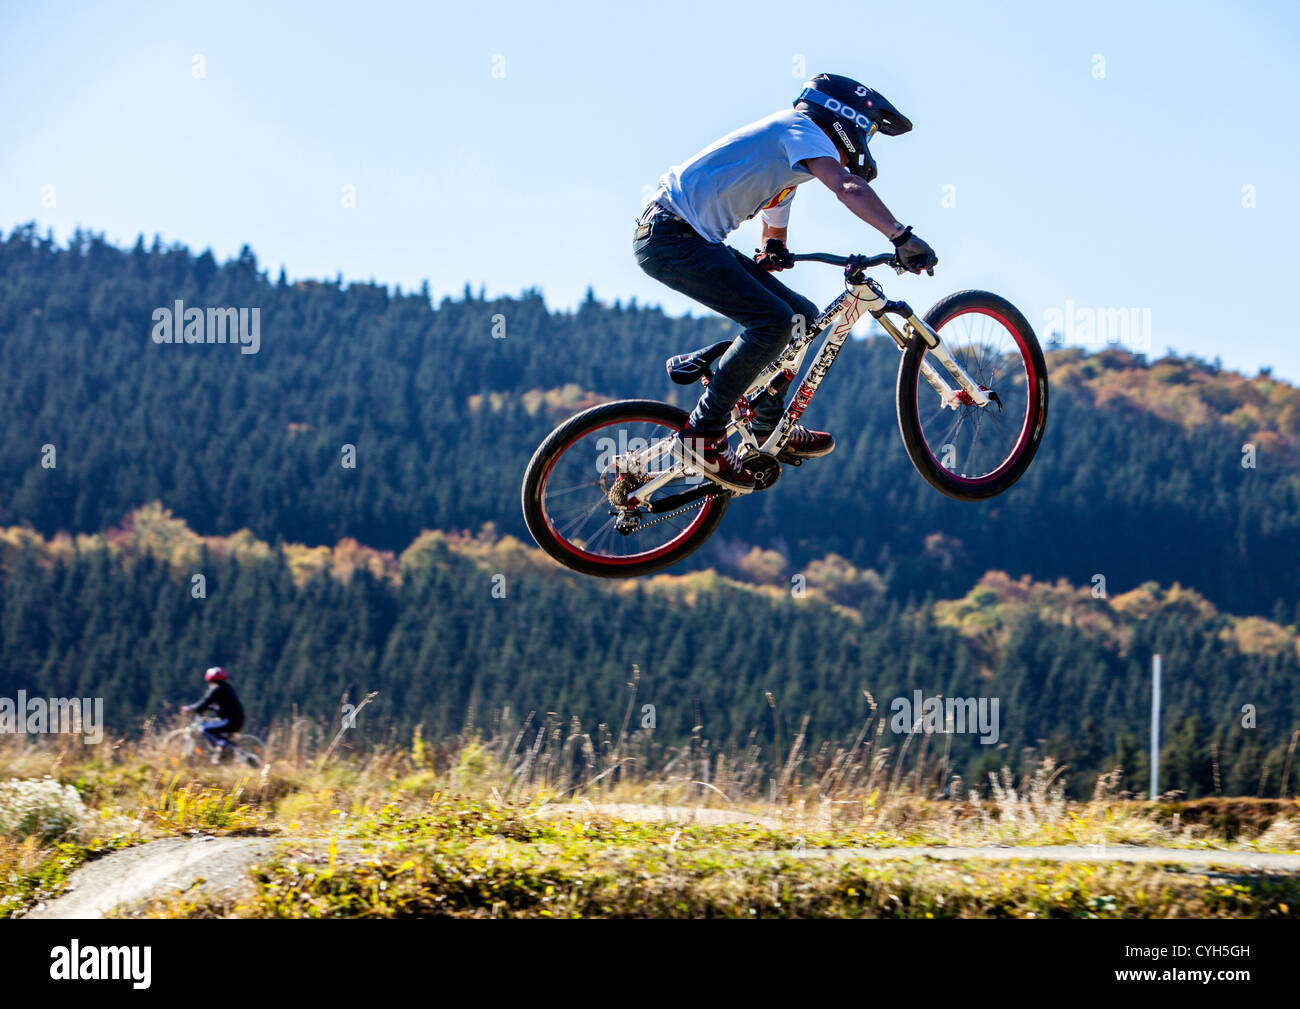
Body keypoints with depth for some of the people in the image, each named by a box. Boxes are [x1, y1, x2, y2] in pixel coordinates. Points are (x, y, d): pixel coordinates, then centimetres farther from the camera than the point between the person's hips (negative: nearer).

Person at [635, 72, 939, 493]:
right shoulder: (801, 129, -7)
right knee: (773, 320, -21)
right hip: (670, 235, -10)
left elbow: (774, 227, 36)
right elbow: (848, 188, -24)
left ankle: (769, 428, 17)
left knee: (799, 315, 10)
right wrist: (903, 238, -33)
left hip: (695, 238, 10)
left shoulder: (788, 169, 25)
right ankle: (702, 434, -15)